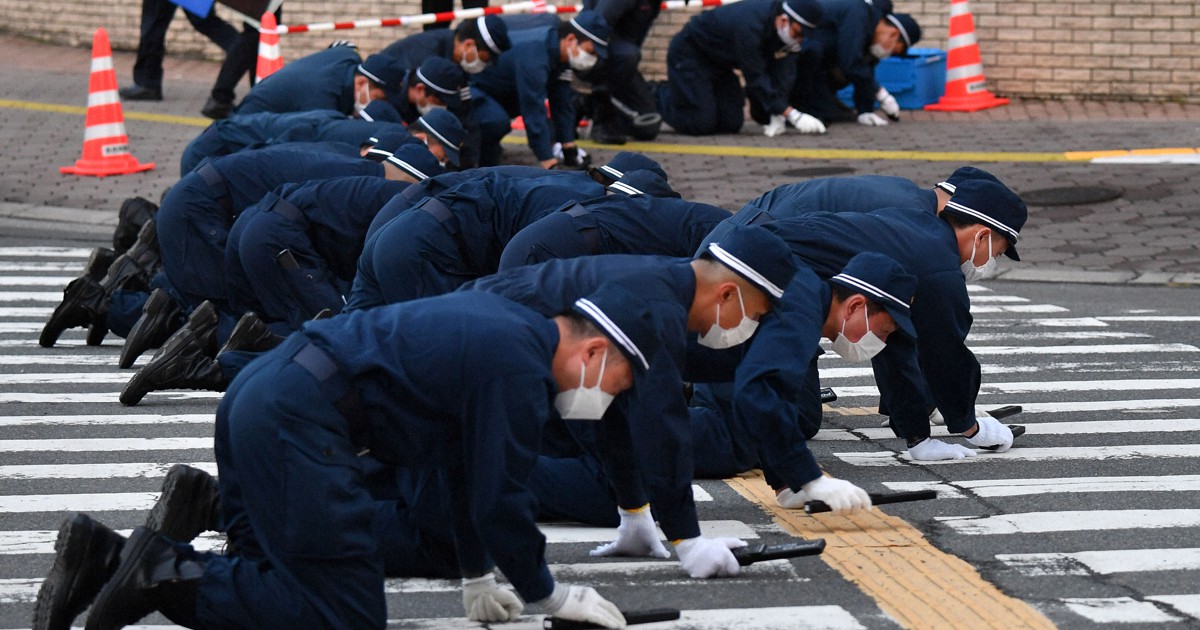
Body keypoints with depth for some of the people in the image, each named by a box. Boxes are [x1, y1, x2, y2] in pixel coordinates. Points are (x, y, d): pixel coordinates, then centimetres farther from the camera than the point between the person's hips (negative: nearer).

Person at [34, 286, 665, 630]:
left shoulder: (506, 326, 21)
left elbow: (468, 465, 30)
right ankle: (168, 574, -16)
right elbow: (499, 497, -8)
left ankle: (107, 555, 5)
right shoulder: (518, 368, -10)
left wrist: (476, 577, 33)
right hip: (299, 424, -11)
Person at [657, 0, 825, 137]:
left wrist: (777, 115, -25)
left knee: (732, 124, 2)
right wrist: (792, 115, -36)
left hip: (718, 62, 8)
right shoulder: (749, 26, -38)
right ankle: (656, 99, 8)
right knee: (701, 125, -17)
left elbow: (782, 70, -14)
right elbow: (755, 77, -35)